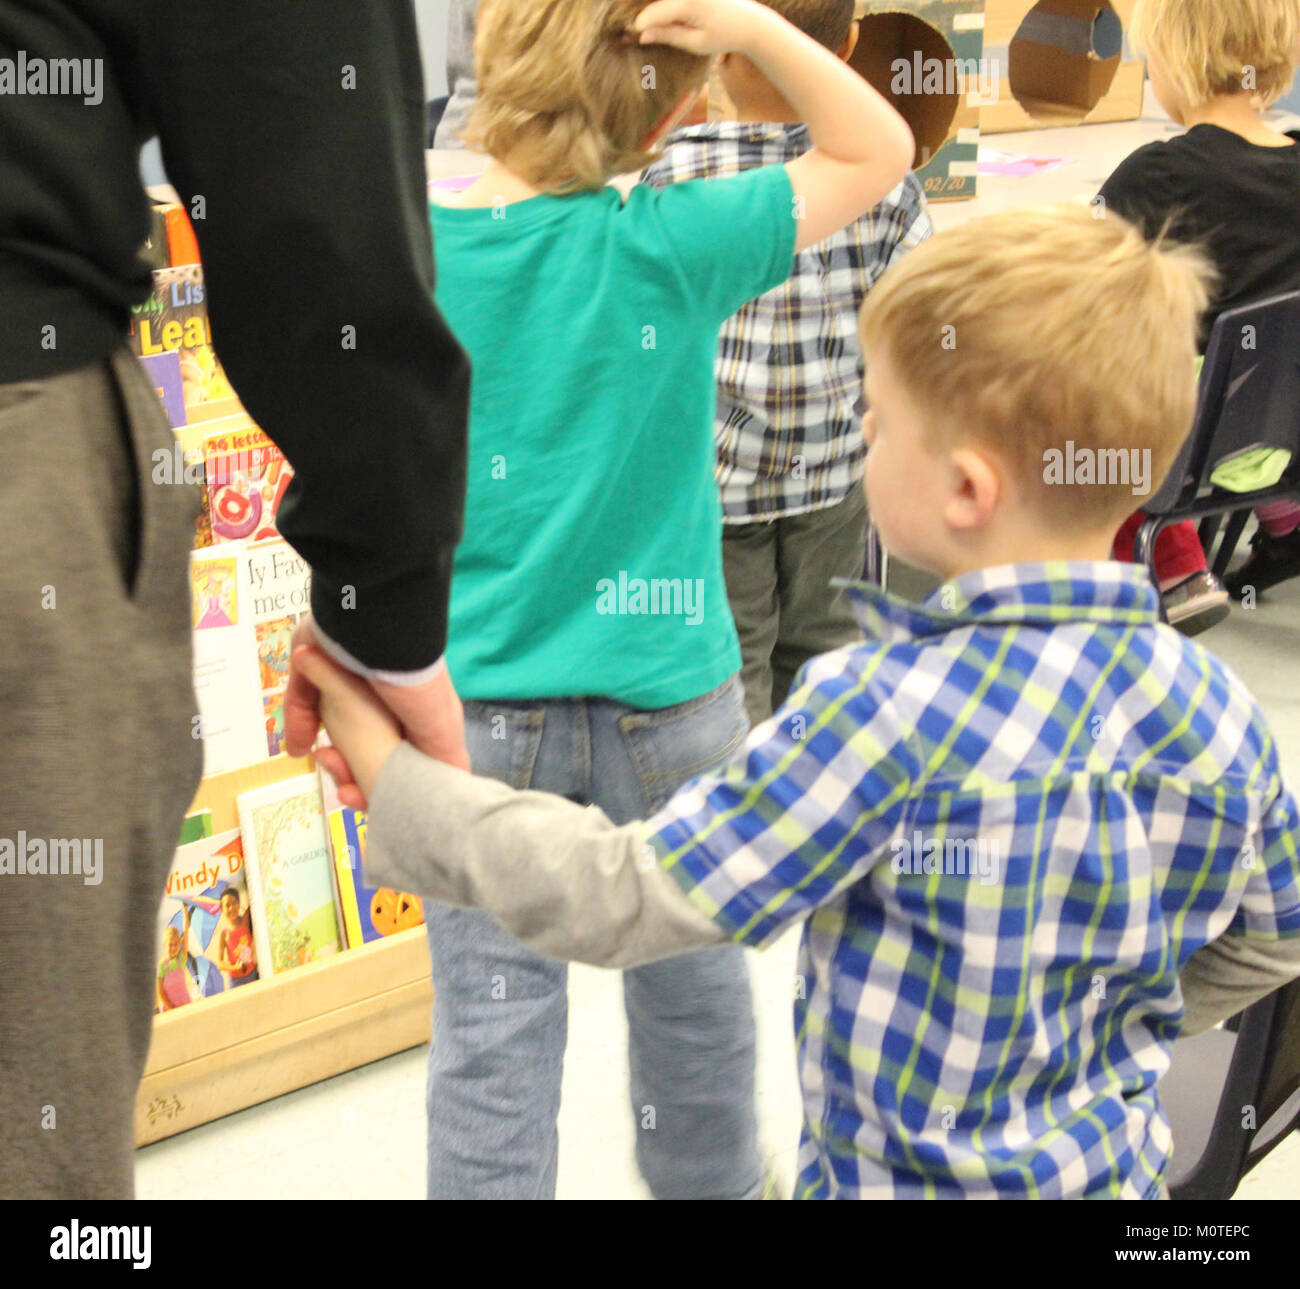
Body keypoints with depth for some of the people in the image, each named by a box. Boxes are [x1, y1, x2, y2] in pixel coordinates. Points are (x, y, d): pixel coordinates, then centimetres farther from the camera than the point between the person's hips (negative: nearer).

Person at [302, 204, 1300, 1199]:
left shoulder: (890, 713, -29)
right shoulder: (1218, 708, -11)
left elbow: (624, 899, -25)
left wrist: (396, 782, -16)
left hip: (903, 1176, -5)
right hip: (1116, 1167, 6)